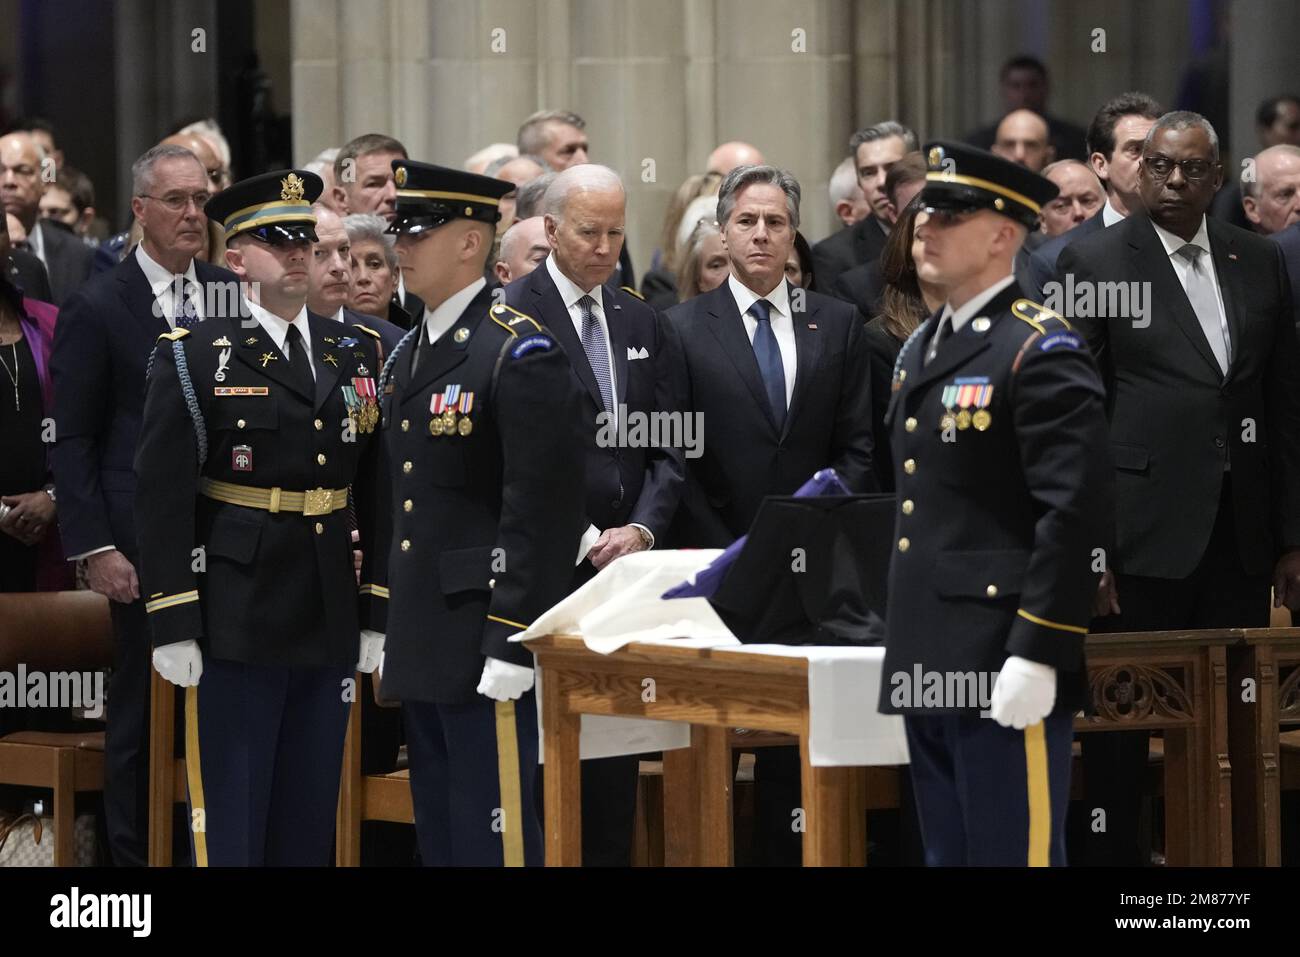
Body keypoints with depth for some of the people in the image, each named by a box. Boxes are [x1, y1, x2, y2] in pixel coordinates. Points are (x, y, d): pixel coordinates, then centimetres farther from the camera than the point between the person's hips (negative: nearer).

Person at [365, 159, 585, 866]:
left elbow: (542, 509, -17)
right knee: (437, 834, 13)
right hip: (420, 643, 9)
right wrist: (381, 619, 16)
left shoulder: (521, 355, -12)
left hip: (483, 649, -9)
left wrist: (511, 643, -20)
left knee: (491, 834, -6)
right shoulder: (405, 356, 15)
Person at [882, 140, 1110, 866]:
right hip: (929, 665, 9)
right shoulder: (924, 347, 16)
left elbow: (1077, 510, -18)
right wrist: (905, 644, 19)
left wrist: (1039, 655, -22)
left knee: (1013, 854, -5)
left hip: (1005, 669, -9)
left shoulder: (1042, 352, -11)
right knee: (949, 855, 13)